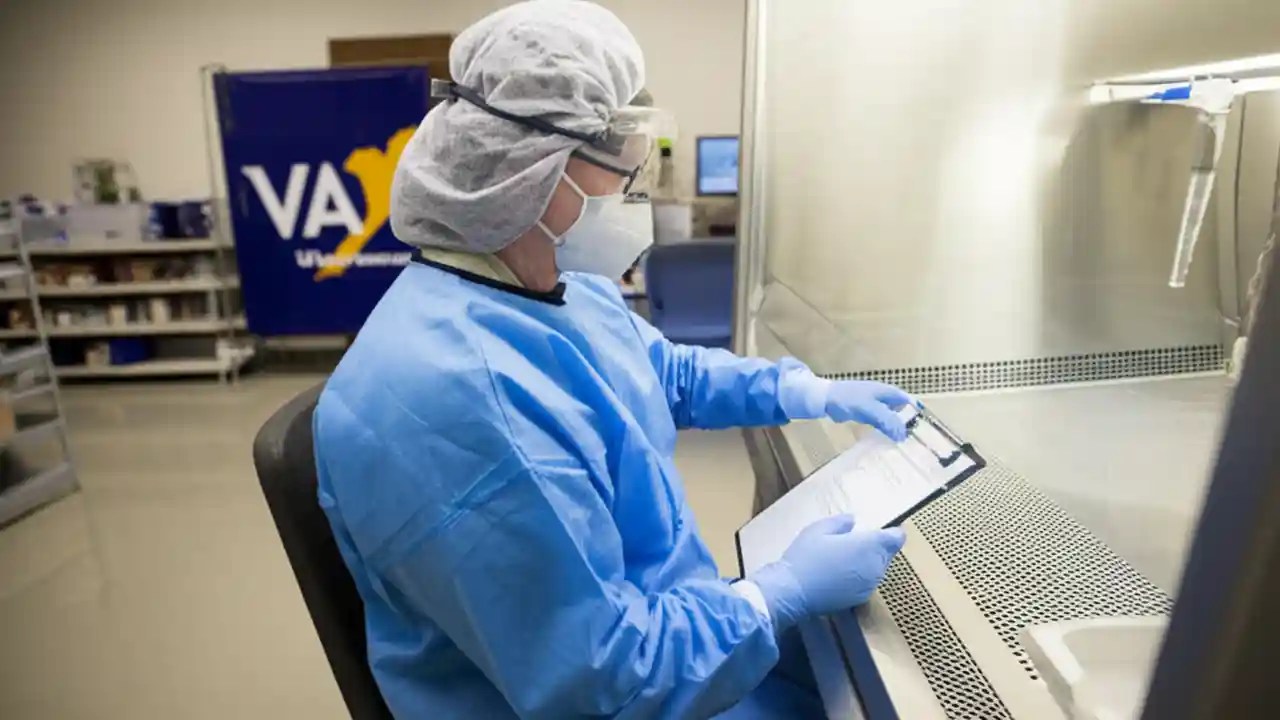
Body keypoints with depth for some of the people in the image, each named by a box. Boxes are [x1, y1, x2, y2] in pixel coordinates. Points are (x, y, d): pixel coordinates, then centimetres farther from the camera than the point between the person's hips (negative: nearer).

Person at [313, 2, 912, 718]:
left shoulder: (564, 284, -4)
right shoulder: (452, 395, -37)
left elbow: (667, 371, 15)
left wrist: (808, 391, 5)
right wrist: (790, 591, -21)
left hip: (662, 620, 8)